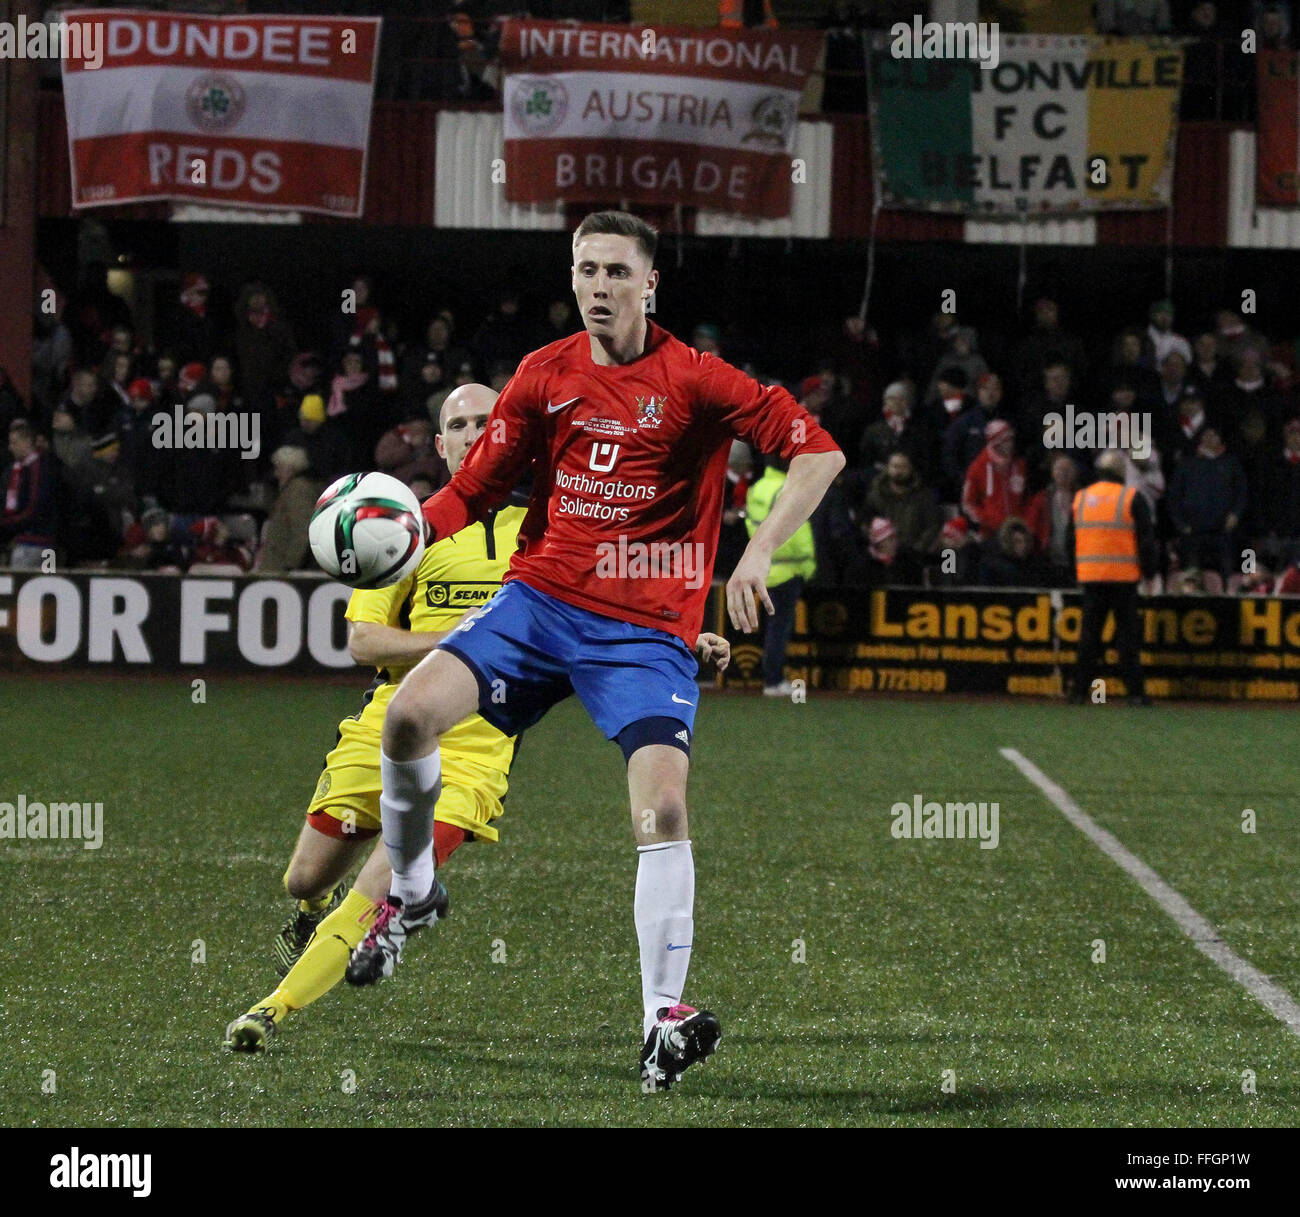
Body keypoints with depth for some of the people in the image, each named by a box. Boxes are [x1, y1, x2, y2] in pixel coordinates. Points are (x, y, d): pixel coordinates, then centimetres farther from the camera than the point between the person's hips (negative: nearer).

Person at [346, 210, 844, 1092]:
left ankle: (664, 1019, -12)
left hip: (647, 630, -3)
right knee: (411, 714, -18)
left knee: (663, 804, -20)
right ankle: (412, 892, 8)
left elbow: (819, 452, -10)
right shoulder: (545, 376, 6)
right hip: (539, 601, 3)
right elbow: (477, 488, 15)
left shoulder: (694, 380, -6)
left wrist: (761, 551, -22)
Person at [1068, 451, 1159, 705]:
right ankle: (1135, 691, -3)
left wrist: (1075, 573, 19)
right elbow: (1146, 538, -3)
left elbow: (1071, 540, 14)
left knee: (1089, 630, 6)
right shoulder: (1131, 498, -2)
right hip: (1123, 576, -3)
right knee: (1127, 632, 0)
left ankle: (1080, 690, 3)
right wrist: (1149, 570, 5)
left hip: (1089, 577, 3)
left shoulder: (1080, 498, 10)